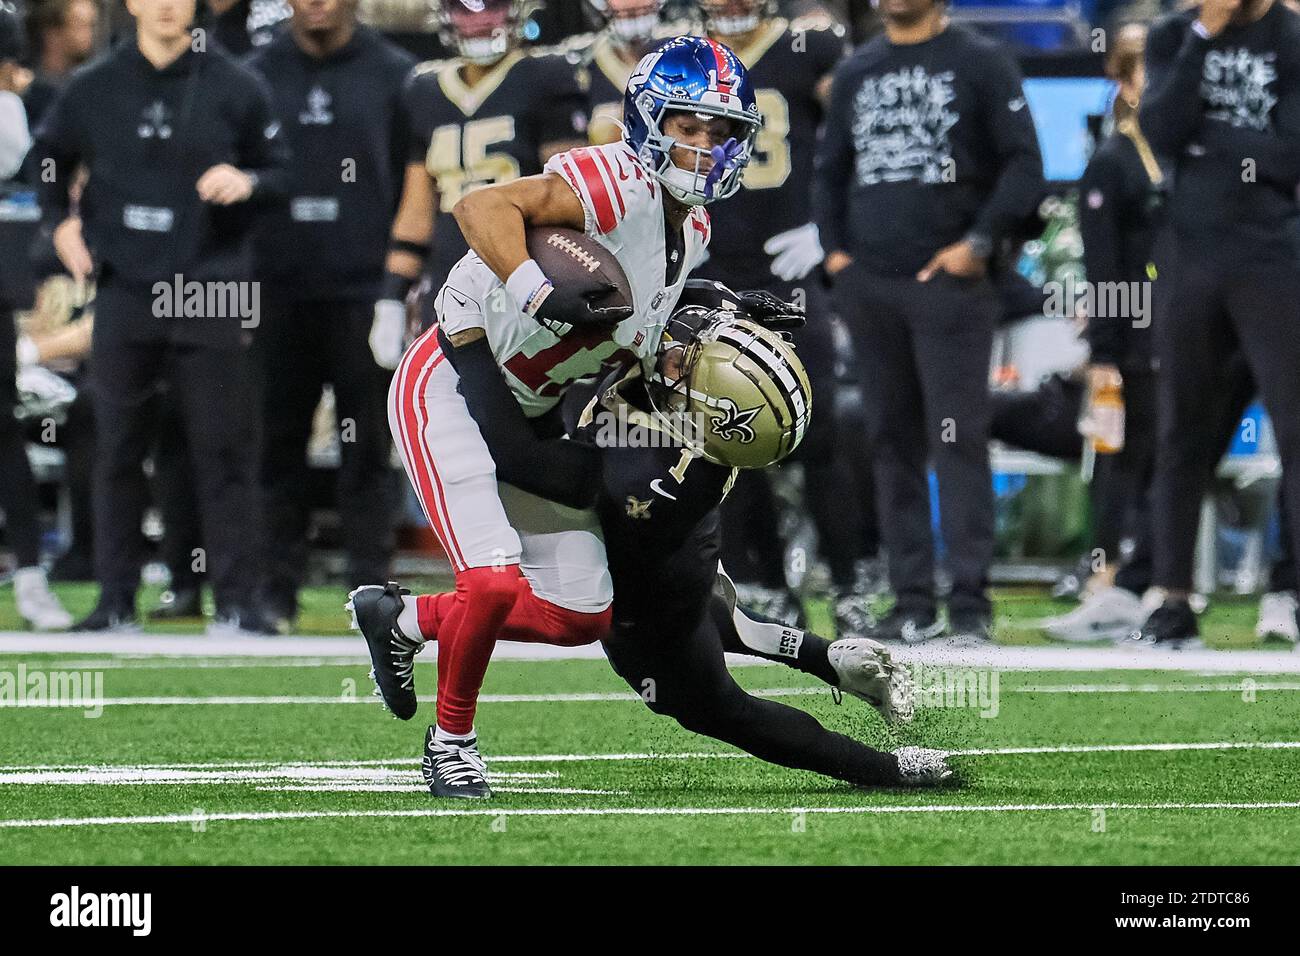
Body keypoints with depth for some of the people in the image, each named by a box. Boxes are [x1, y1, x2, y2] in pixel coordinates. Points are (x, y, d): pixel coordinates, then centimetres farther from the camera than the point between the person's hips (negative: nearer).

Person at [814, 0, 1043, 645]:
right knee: (892, 442, 5)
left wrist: (980, 242, -12)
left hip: (949, 279, -5)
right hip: (867, 283, 5)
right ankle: (913, 602, 9)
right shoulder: (857, 71, 17)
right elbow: (831, 168, 23)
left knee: (957, 440, -10)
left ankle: (970, 603, -10)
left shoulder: (979, 63, 1)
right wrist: (835, 248, 10)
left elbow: (1023, 164, -3)